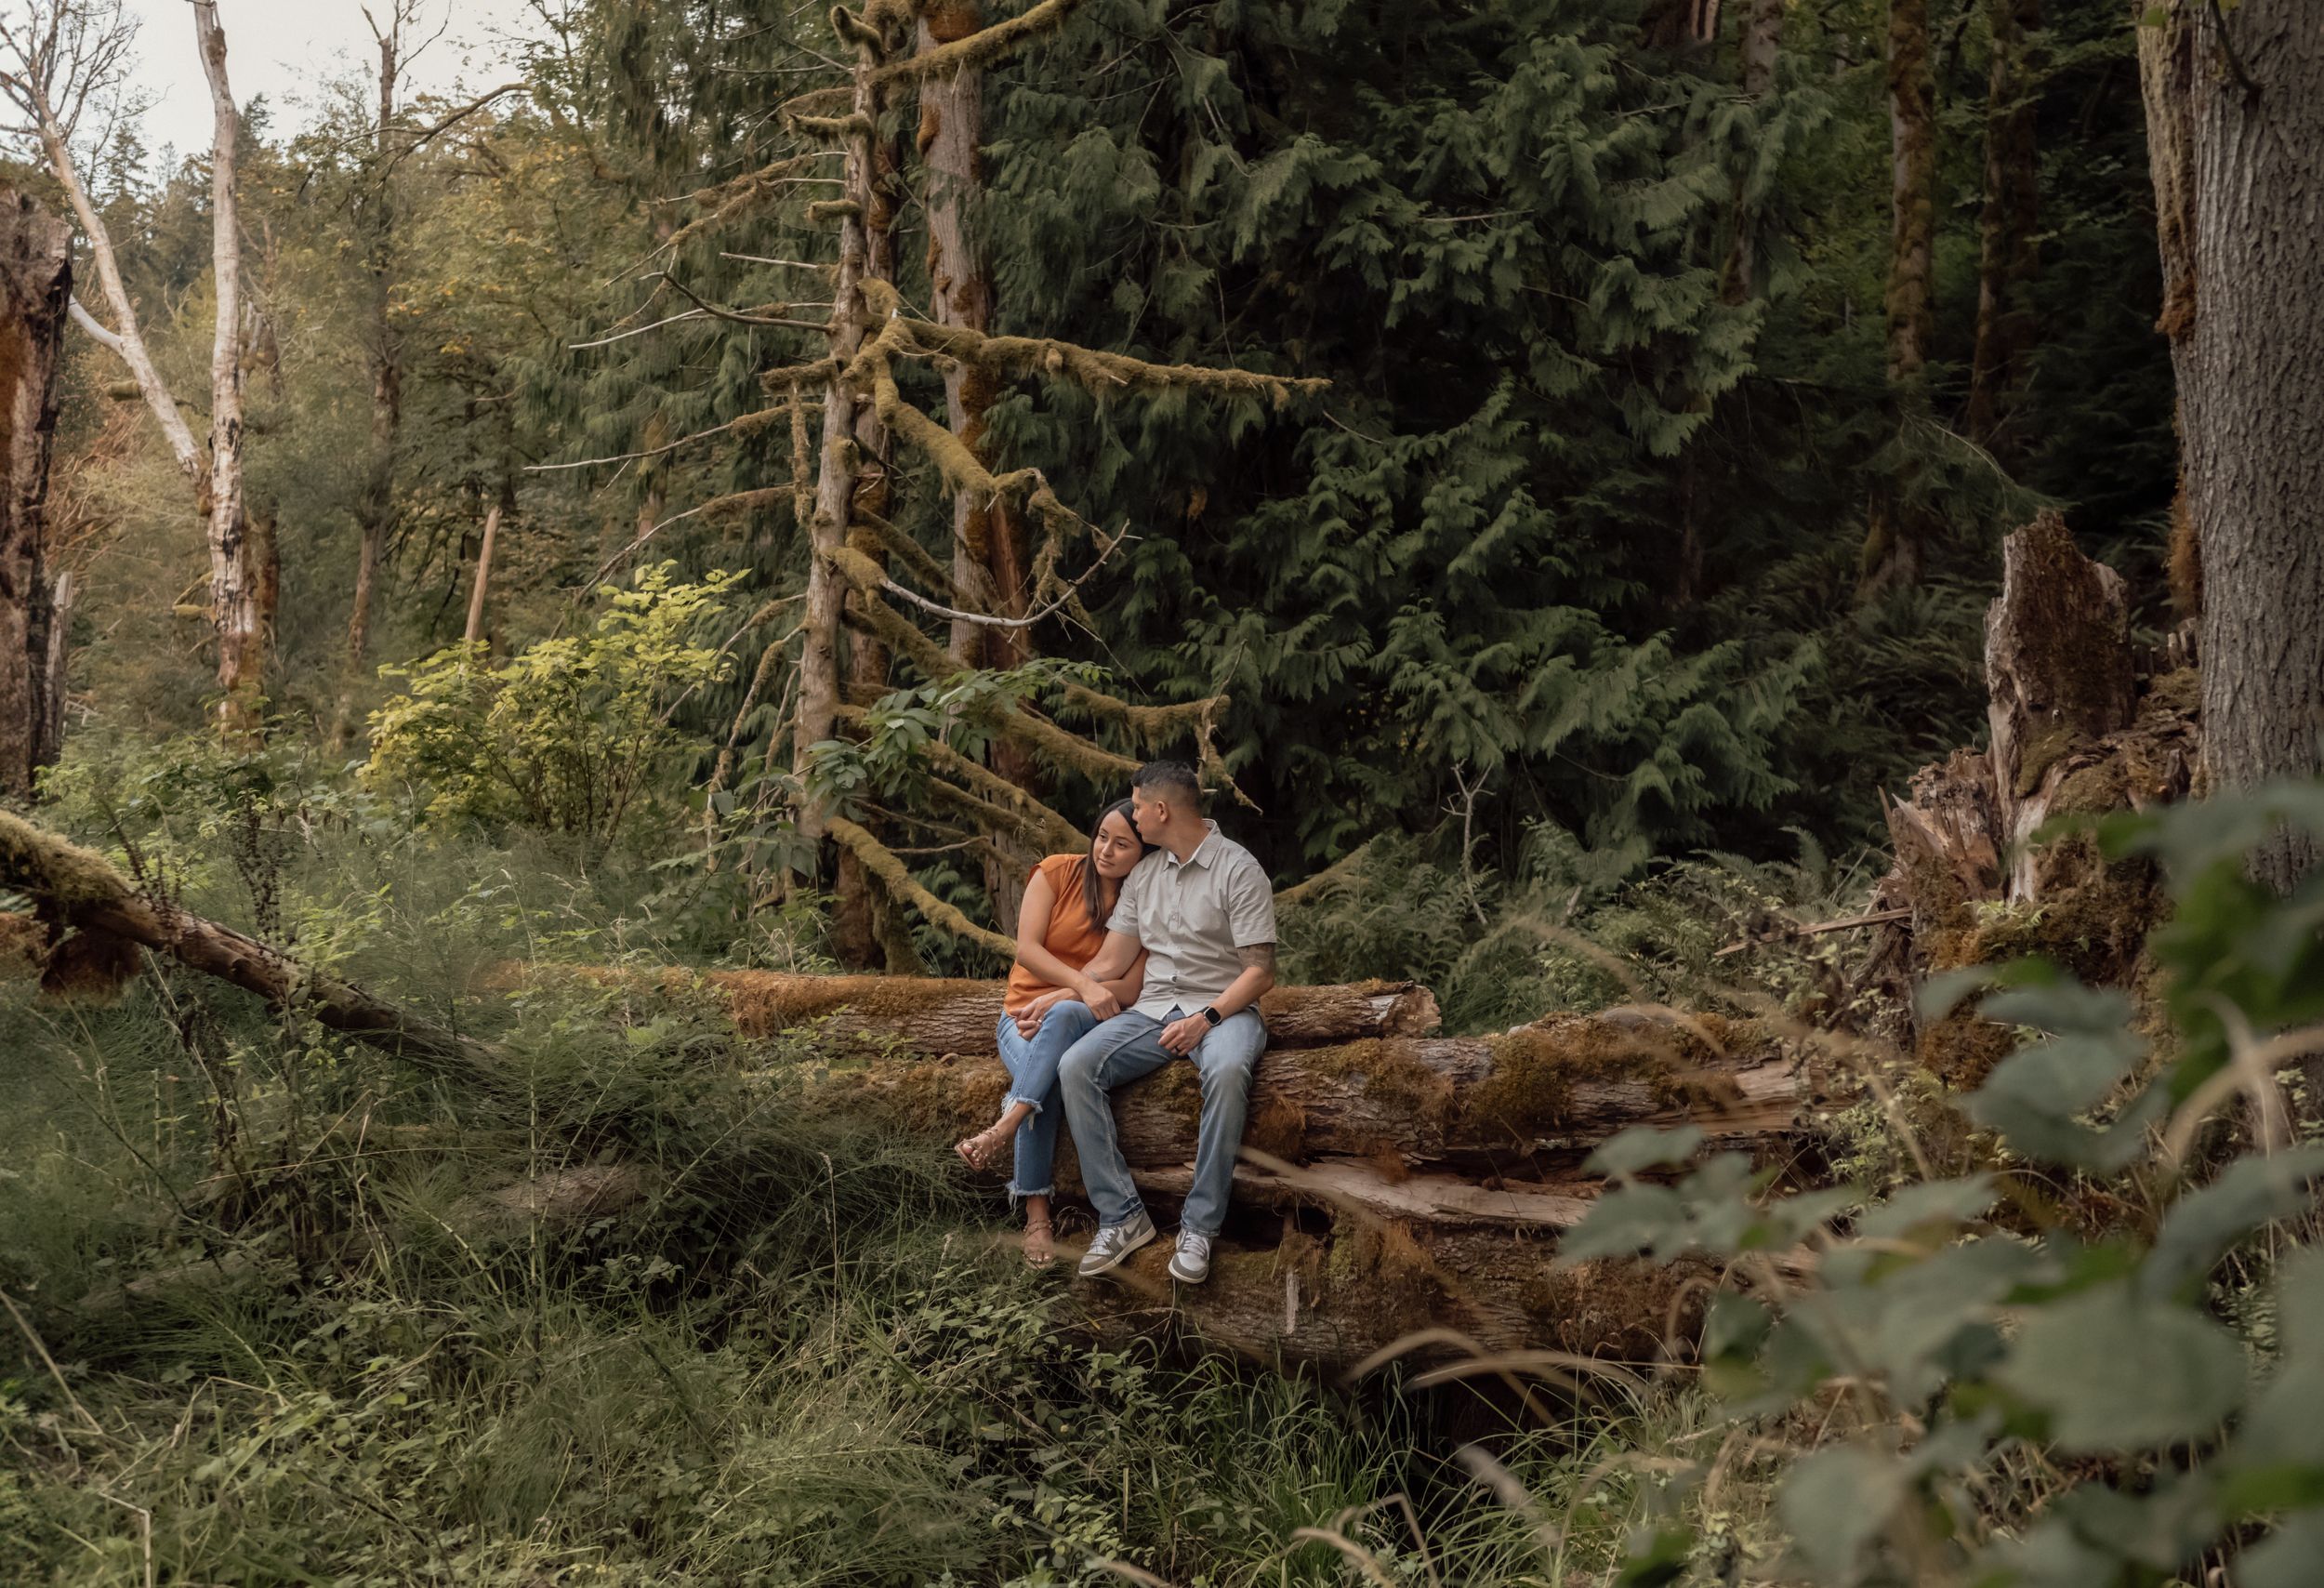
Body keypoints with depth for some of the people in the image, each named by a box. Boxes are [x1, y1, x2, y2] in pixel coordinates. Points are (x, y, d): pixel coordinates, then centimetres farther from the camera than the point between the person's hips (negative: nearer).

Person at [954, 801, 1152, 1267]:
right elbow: (1027, 948, -9)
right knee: (1046, 1076, -35)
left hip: (1087, 1019, 0)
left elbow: (1132, 989, -6)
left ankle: (1006, 1124, -45)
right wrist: (1084, 985, -26)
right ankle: (1036, 1214, -35)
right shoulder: (1058, 872, 1)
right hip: (1025, 1014, 0)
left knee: (1064, 1015, -39)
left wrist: (1060, 998, -20)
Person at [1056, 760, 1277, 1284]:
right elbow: (1109, 963, 16)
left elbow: (1260, 971, -10)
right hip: (1154, 1008, 6)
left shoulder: (1238, 870, -5)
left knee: (1227, 1071, -40)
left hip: (1222, 1009, -6)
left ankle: (1200, 1226, -32)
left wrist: (1207, 1019, -22)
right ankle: (1122, 1216, -19)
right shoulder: (1145, 873, 14)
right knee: (1075, 1067, -21)